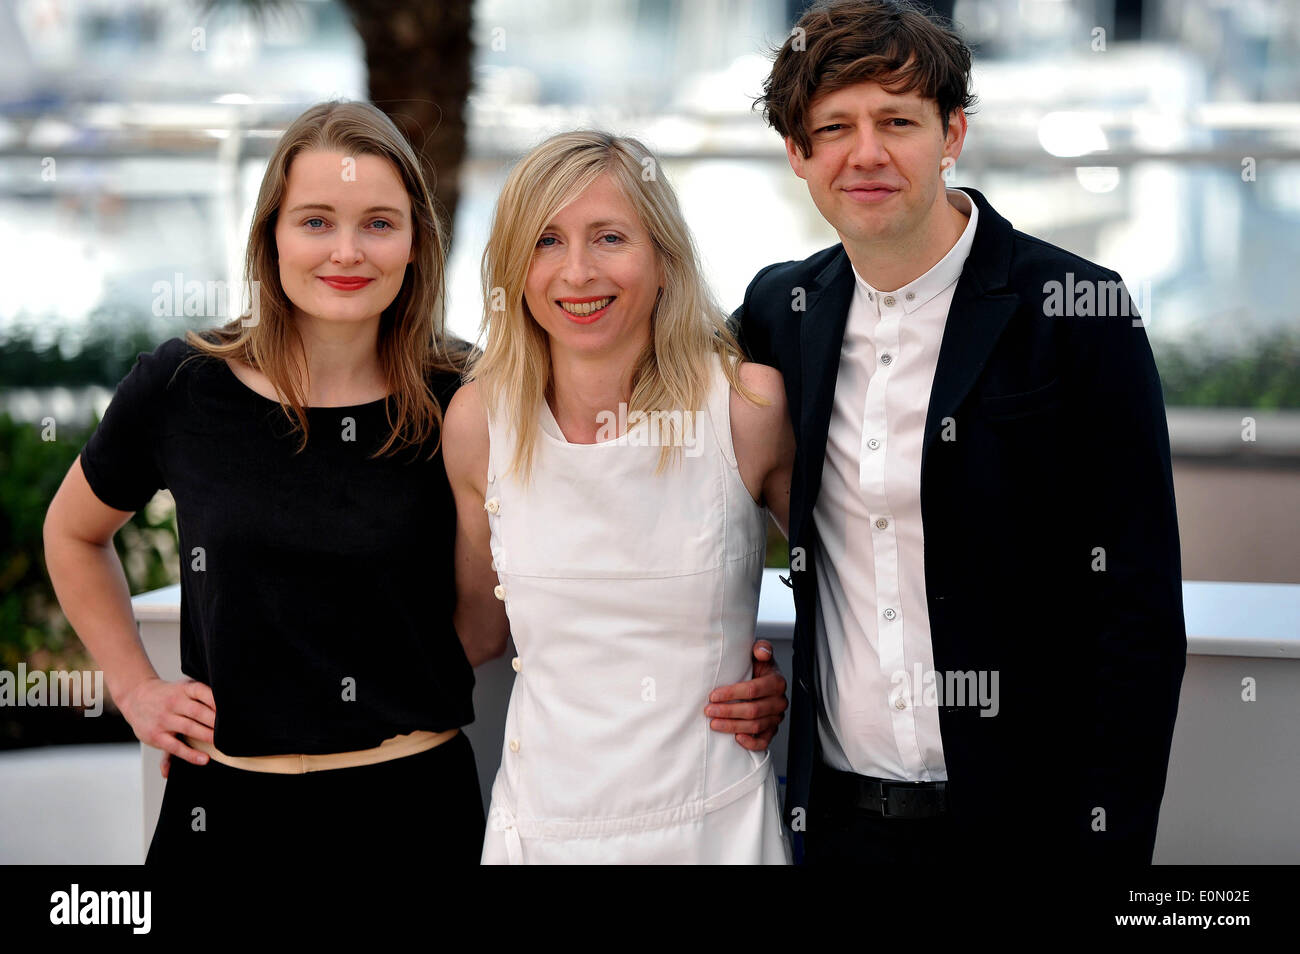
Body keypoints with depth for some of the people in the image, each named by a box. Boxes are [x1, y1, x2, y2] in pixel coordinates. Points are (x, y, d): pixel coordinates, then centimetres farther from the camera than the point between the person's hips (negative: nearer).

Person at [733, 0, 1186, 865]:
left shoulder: (1079, 312, -10)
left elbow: (1141, 611, -10)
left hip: (1022, 823, -4)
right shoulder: (780, 309, 4)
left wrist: (1116, 841, -15)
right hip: (837, 817, 4)